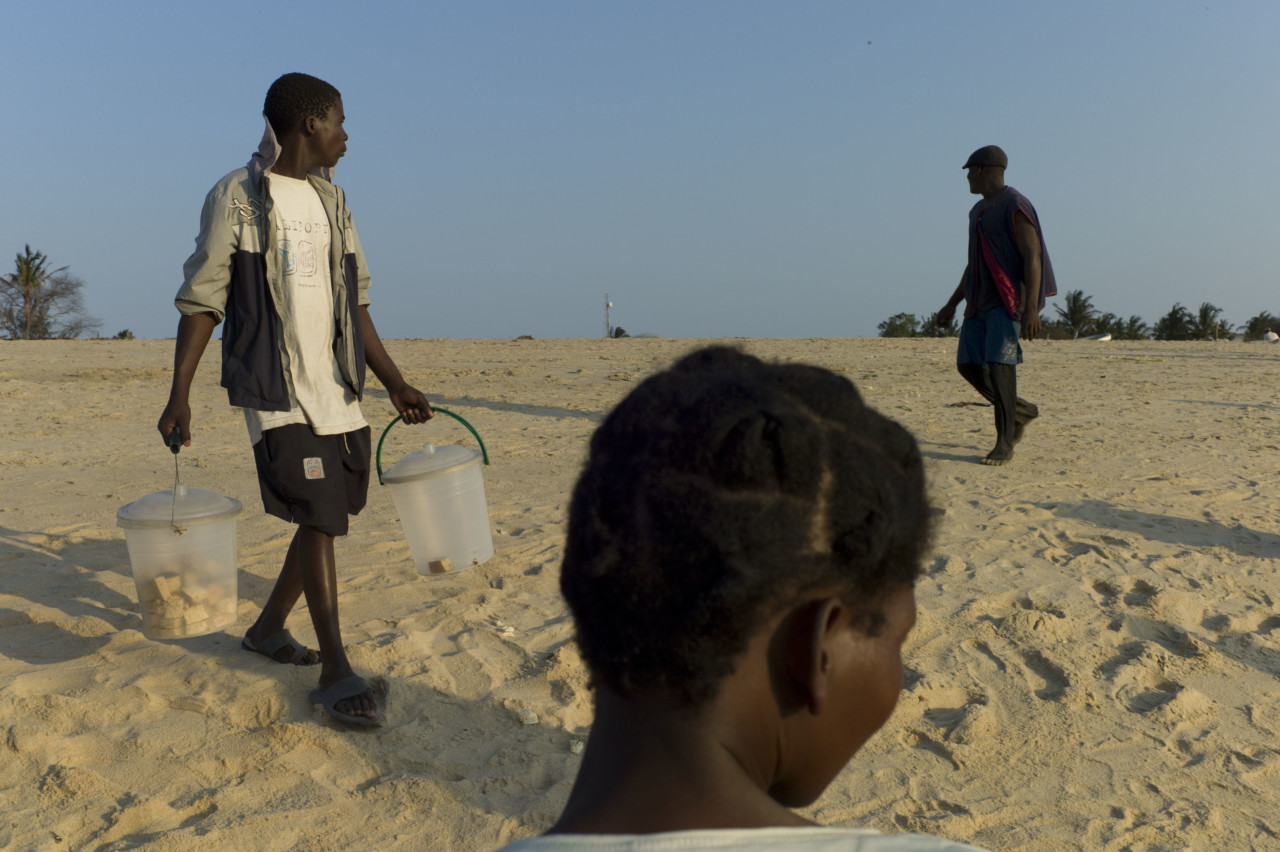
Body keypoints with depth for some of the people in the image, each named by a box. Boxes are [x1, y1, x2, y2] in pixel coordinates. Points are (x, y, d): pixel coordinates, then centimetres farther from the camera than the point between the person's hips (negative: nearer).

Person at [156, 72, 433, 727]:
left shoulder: (331, 200, 15)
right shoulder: (236, 197, -5)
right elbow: (201, 302, -5)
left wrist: (393, 381, 15)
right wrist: (178, 396, -11)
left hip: (339, 389, 7)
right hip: (277, 391, -7)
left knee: (329, 514, 11)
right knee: (319, 518, -10)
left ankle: (269, 627, 31)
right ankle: (334, 671, 0)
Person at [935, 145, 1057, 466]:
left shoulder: (1016, 206, -12)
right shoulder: (980, 211, 17)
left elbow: (1033, 257, -18)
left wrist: (1031, 308, -25)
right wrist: (952, 305, 19)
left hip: (1009, 299, -9)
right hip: (982, 300, 9)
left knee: (999, 365, -19)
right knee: (969, 366, 4)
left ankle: (1004, 444, -11)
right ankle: (1021, 411, 23)